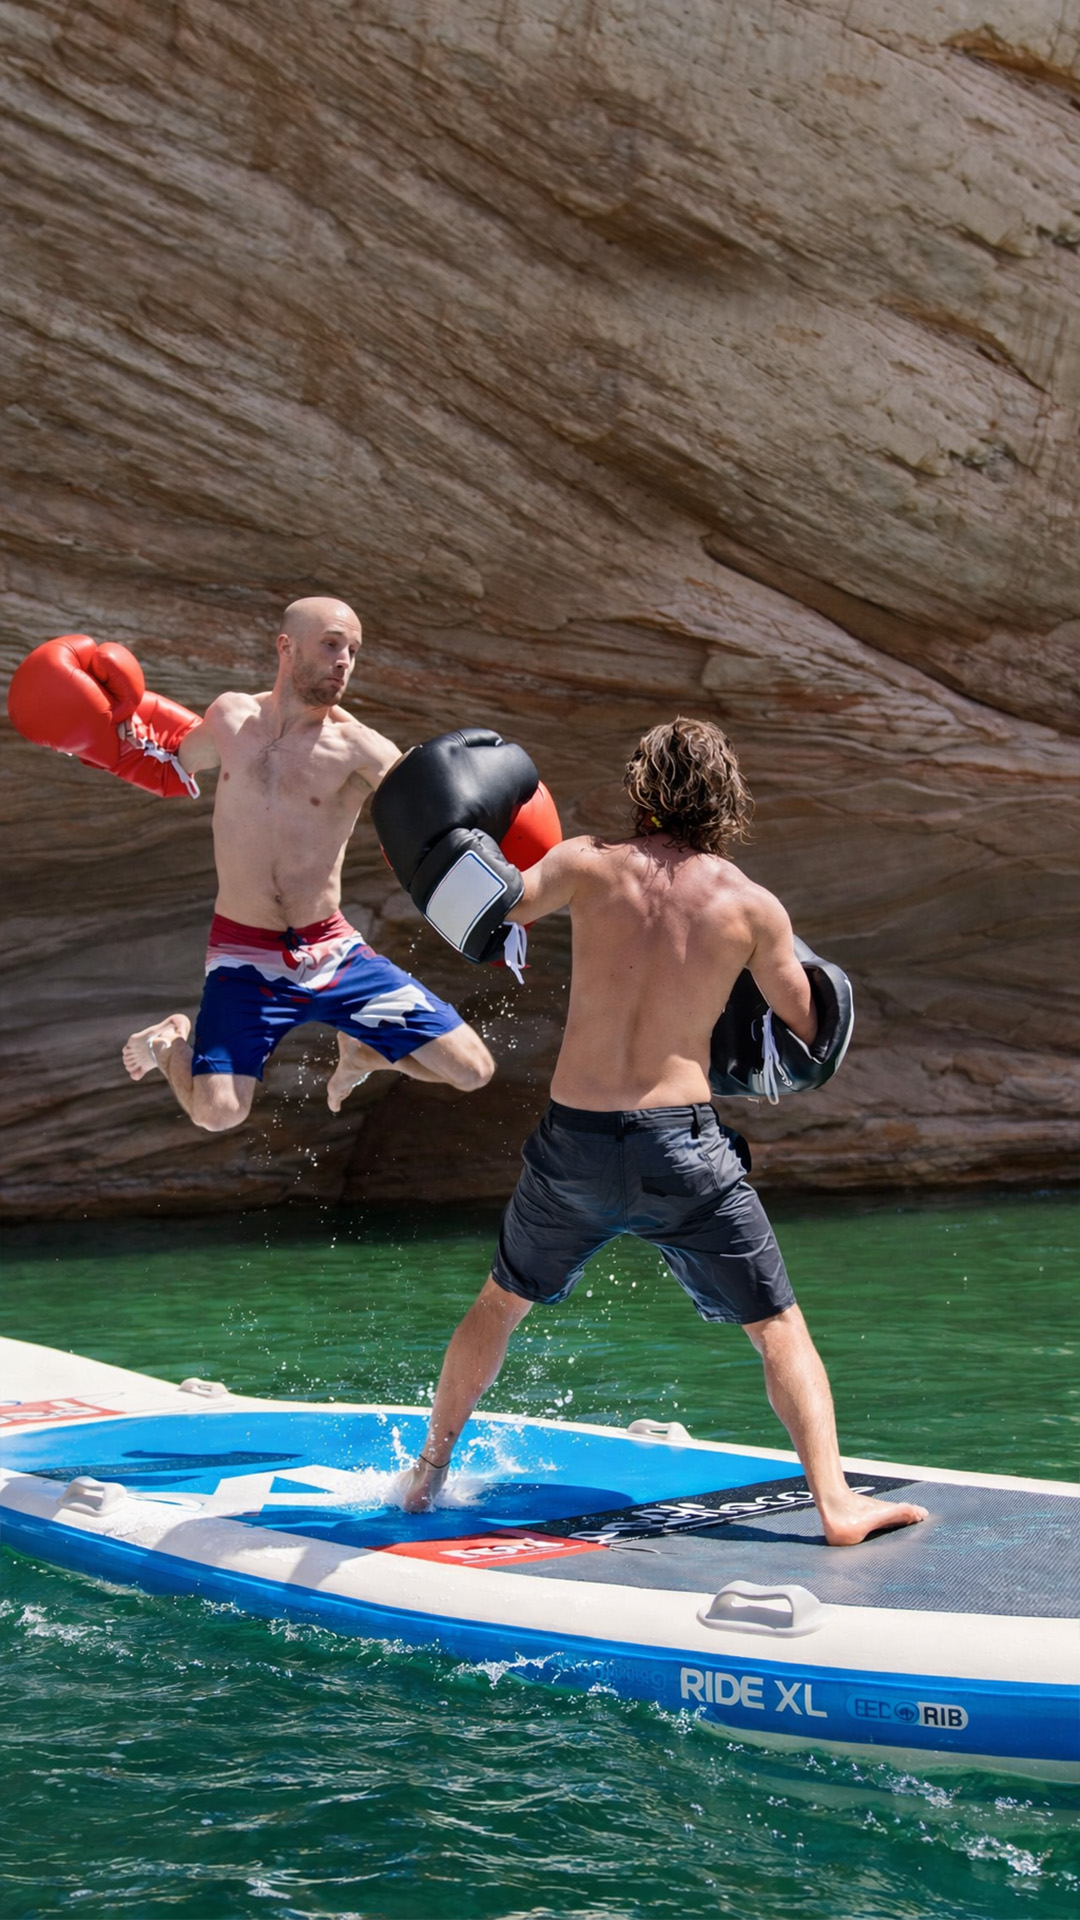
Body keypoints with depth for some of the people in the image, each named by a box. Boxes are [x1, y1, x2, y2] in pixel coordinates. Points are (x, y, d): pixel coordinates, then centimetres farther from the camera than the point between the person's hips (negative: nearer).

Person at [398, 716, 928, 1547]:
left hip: (573, 1138, 2)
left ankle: (429, 1469, 36)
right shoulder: (752, 906, -1)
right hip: (682, 1143, -2)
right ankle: (836, 1502, -6)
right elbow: (806, 1031, 10)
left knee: (503, 1299, 25)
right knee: (780, 1327, 7)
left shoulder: (587, 865, 0)